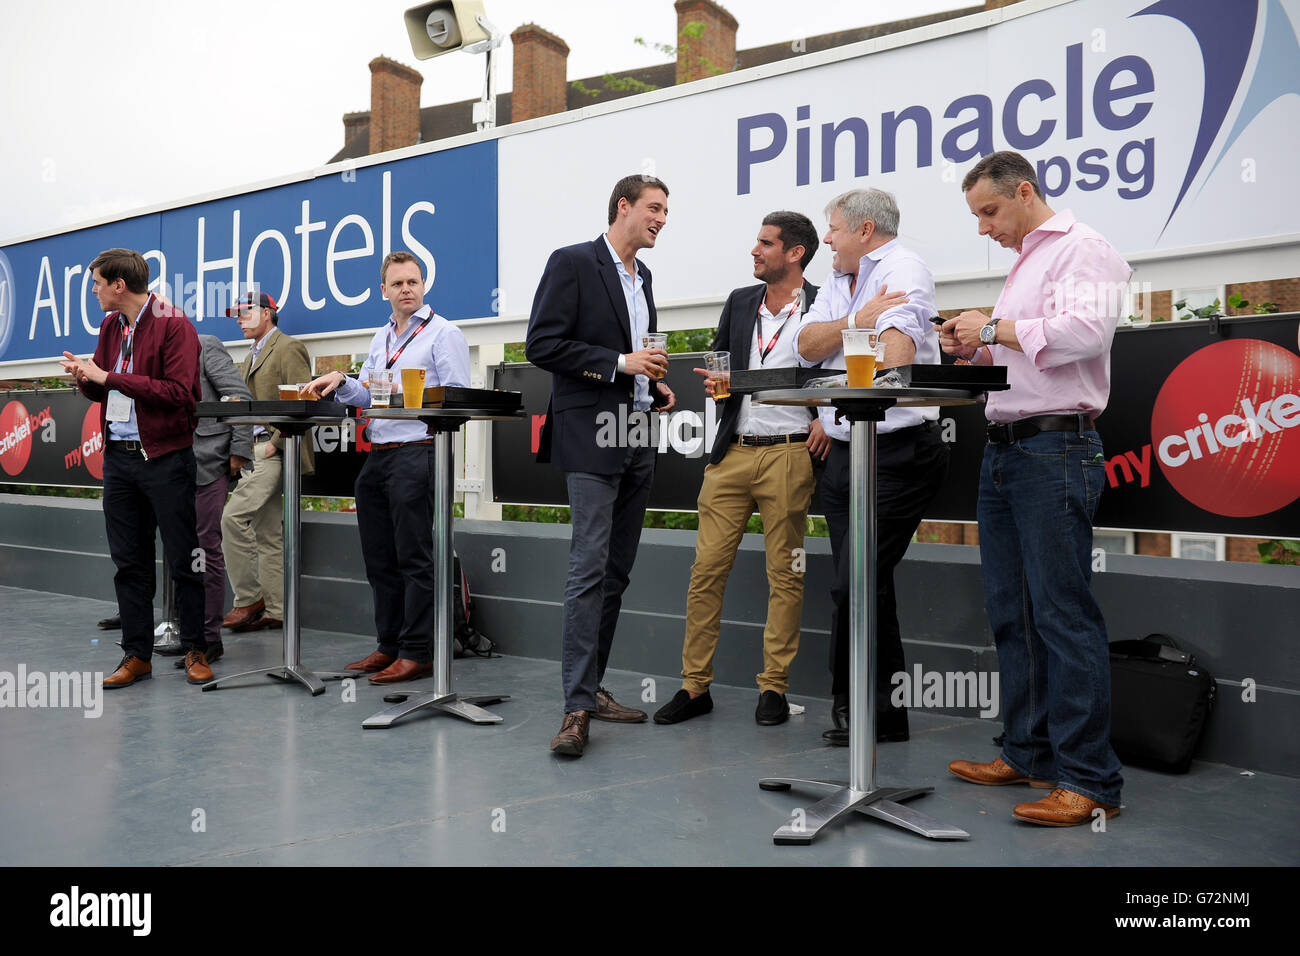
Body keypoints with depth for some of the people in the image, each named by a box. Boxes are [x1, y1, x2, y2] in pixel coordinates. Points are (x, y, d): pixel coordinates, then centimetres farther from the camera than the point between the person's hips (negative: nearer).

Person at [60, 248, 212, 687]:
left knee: (183, 559, 1)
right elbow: (101, 391, 20)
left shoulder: (174, 326, -9)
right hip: (118, 456, 7)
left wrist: (109, 377, -17)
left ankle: (195, 650, 14)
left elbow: (178, 392, -19)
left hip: (165, 458, -7)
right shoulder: (110, 325, 14)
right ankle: (137, 655, 17)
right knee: (129, 562, 9)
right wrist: (85, 377, -3)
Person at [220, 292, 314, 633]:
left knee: (233, 517, -17)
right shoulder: (251, 356, 24)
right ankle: (275, 611, 11)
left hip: (274, 451, -9)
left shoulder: (288, 348, -6)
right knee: (267, 532, 8)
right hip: (254, 450, 10)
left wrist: (276, 442, -17)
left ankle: (249, 598, -6)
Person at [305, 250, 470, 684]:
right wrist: (341, 382, 0)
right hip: (377, 454, 8)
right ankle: (389, 646, 22)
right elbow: (367, 395, 19)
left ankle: (417, 652, 3)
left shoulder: (443, 334, -3)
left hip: (417, 451, -8)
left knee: (414, 558, -4)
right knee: (380, 558, 12)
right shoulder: (381, 338, 20)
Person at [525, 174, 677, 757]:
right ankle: (578, 707, -9)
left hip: (638, 440, 9)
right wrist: (620, 363, -17)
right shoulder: (573, 263, -5)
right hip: (593, 436, -8)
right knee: (590, 568, -13)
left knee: (617, 571, 10)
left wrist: (655, 385, 9)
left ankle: (592, 686, 20)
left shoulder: (642, 276, 20)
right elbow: (542, 345, -13)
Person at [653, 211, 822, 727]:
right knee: (707, 569, 2)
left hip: (788, 455, -4)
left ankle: (774, 687, 14)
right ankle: (695, 685, 11)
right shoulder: (740, 301, 14)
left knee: (784, 575, 2)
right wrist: (715, 382, 2)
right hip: (732, 453, 5)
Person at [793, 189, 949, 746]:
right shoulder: (837, 282, 20)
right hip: (841, 451, 8)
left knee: (855, 584, -10)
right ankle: (883, 713, 23)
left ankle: (856, 706, 7)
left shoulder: (903, 268, -5)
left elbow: (899, 335, -26)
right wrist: (858, 320, -11)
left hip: (896, 453, -8)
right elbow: (807, 345, 5)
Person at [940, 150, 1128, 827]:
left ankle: (1089, 780, -3)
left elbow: (1086, 332, -21)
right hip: (1003, 449, 10)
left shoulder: (1079, 249, -4)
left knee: (1062, 614, -9)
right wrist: (975, 351, 11)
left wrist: (996, 327, -10)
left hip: (1055, 448, -10)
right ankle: (1029, 755, 20)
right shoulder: (1023, 263, 25)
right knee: (1011, 611, 10)